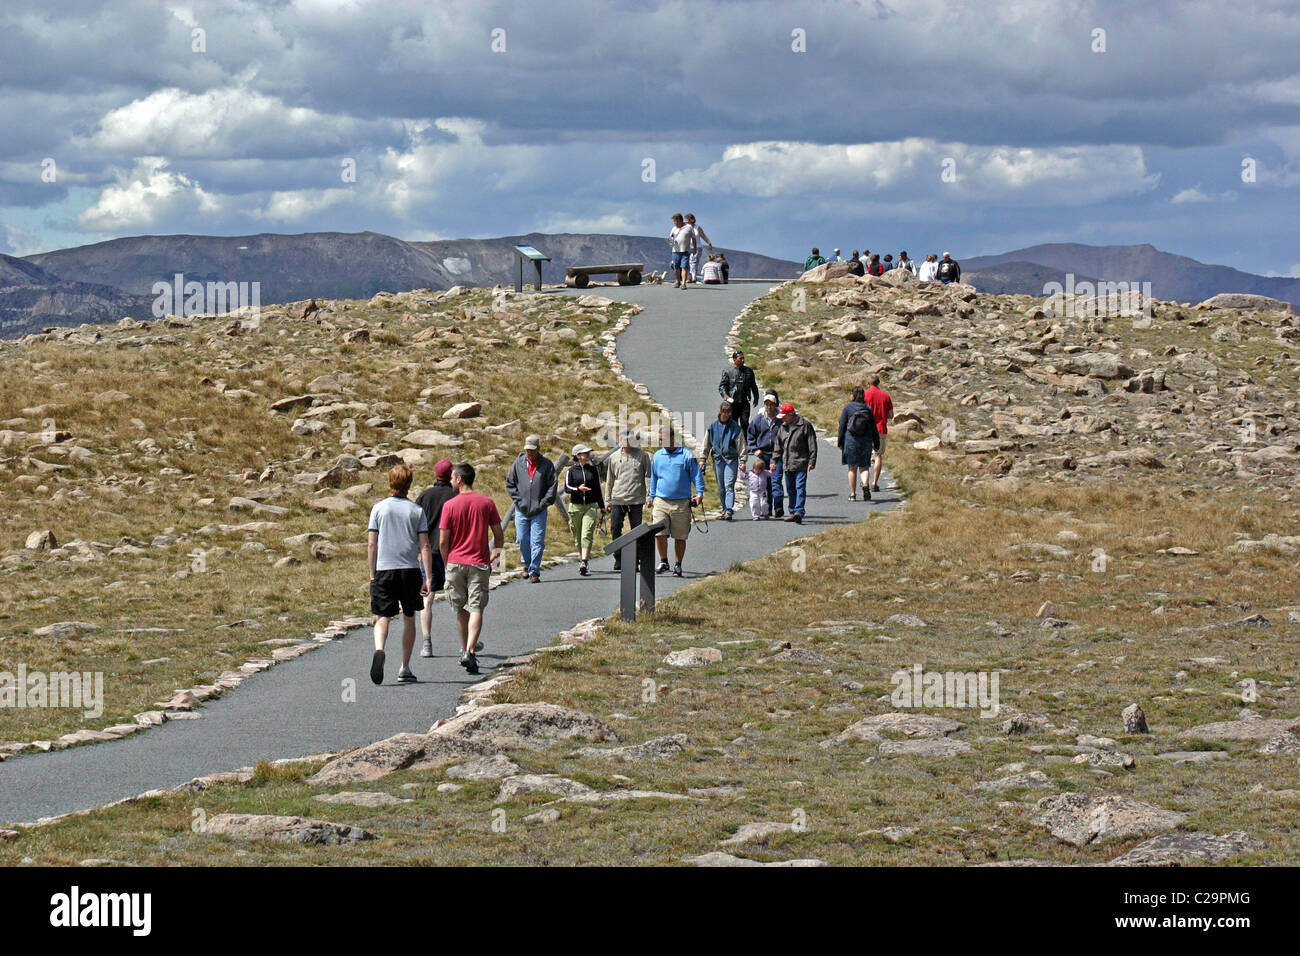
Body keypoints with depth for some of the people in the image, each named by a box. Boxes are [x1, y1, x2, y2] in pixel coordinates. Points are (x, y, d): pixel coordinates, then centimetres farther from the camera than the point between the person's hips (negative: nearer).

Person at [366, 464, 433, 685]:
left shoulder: (379, 508, 1)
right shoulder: (416, 510, 1)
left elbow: (371, 545, 0)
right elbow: (424, 546, -3)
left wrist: (372, 574, 8)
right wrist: (428, 577, -2)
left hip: (384, 568, 0)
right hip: (410, 569, 1)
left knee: (382, 617, 1)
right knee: (409, 619, 13)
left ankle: (379, 650, -30)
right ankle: (405, 668, 14)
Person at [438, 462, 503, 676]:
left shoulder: (449, 506, -5)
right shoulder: (487, 503, -1)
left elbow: (443, 541, -5)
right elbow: (499, 536, 3)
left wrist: (447, 562, 11)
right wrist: (496, 557, 19)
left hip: (456, 562, 0)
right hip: (479, 563, 0)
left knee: (461, 609, 15)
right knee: (476, 609, -4)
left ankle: (465, 650, 25)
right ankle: (470, 652, -20)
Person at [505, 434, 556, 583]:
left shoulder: (547, 464, -1)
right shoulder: (519, 463, 4)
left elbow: (552, 486, 0)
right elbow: (510, 484, 10)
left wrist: (543, 503, -8)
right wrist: (518, 500, -1)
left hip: (539, 511, -2)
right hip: (521, 510, 2)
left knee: (537, 541, -5)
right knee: (522, 540, 4)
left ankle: (534, 571, 0)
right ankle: (527, 564, 28)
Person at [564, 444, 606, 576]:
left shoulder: (593, 470, 11)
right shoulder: (571, 471, 3)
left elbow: (598, 489, 17)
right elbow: (566, 489, -7)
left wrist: (602, 507, 17)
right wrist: (578, 489, -26)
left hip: (591, 506, 0)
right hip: (575, 506, 0)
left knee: (587, 535, -14)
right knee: (578, 537, 7)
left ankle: (583, 564, -24)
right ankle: (582, 558, 27)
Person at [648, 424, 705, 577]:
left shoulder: (686, 455, 0)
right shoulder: (657, 456, 12)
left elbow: (697, 475, 3)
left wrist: (699, 493, -8)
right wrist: (652, 498, 18)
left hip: (682, 503, -2)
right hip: (661, 501, 2)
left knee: (680, 537, 3)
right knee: (659, 534, -10)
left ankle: (678, 565, 15)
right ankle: (663, 561, 7)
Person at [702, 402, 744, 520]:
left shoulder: (736, 428, 1)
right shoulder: (713, 427, 8)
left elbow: (741, 446, 4)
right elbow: (706, 445, 15)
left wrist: (742, 461, -2)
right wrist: (704, 459, 10)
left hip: (731, 460, -3)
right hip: (717, 460, 3)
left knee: (729, 486, -12)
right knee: (721, 488, 7)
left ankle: (729, 511, -17)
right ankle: (725, 509, 17)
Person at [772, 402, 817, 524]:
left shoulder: (805, 425, -5)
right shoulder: (783, 427, 14)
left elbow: (812, 445, -5)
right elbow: (778, 445, 21)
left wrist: (812, 461, -10)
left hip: (800, 464, -7)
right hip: (787, 464, 7)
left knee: (800, 488, -13)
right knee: (790, 489, 12)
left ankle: (799, 512, -21)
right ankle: (793, 512, 21)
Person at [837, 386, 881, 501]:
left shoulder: (848, 408, -4)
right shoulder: (868, 409, 2)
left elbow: (842, 426, -3)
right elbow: (873, 427, 6)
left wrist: (840, 442, 4)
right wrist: (876, 443, 13)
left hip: (851, 440, -1)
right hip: (866, 441, 2)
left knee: (852, 468, 7)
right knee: (864, 467, 8)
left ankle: (852, 494, 8)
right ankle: (865, 484, -21)